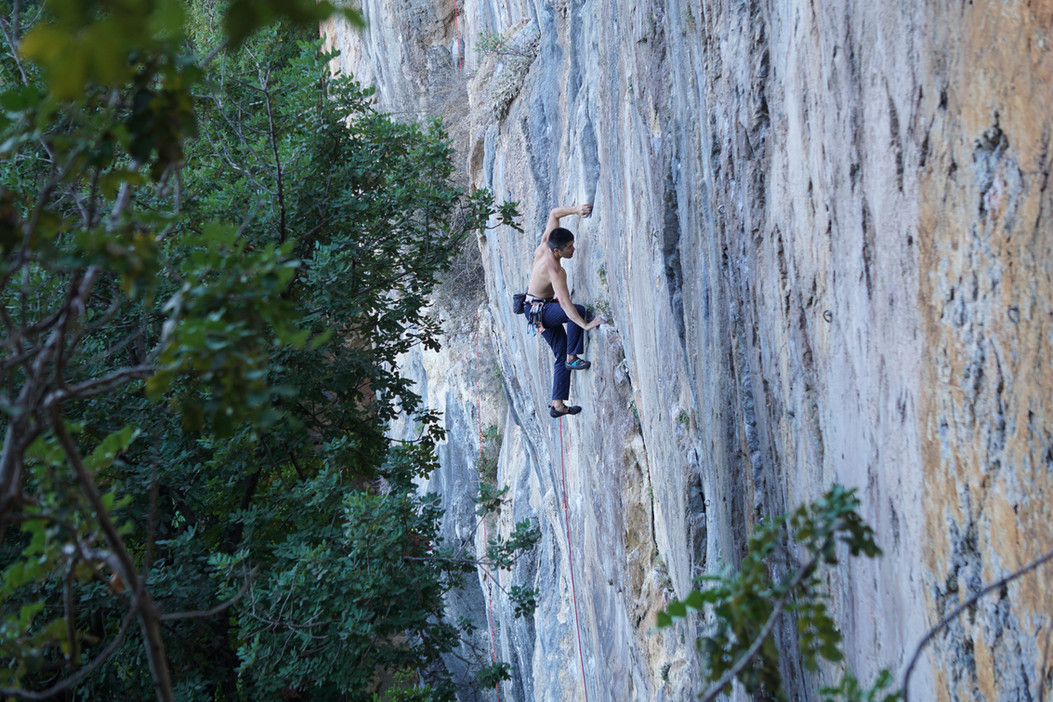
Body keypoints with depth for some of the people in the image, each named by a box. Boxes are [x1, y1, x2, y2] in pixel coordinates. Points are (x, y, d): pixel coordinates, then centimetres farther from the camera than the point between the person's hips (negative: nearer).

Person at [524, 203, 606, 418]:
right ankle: (572, 358, -19)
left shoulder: (545, 245, -9)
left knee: (561, 355, 6)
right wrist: (585, 325, -40)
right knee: (579, 311, -33)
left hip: (545, 308, 9)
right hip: (538, 309, -9)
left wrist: (576, 210, -8)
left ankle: (558, 404, 5)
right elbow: (565, 303, -37)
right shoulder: (555, 271, -32)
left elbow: (554, 214, 5)